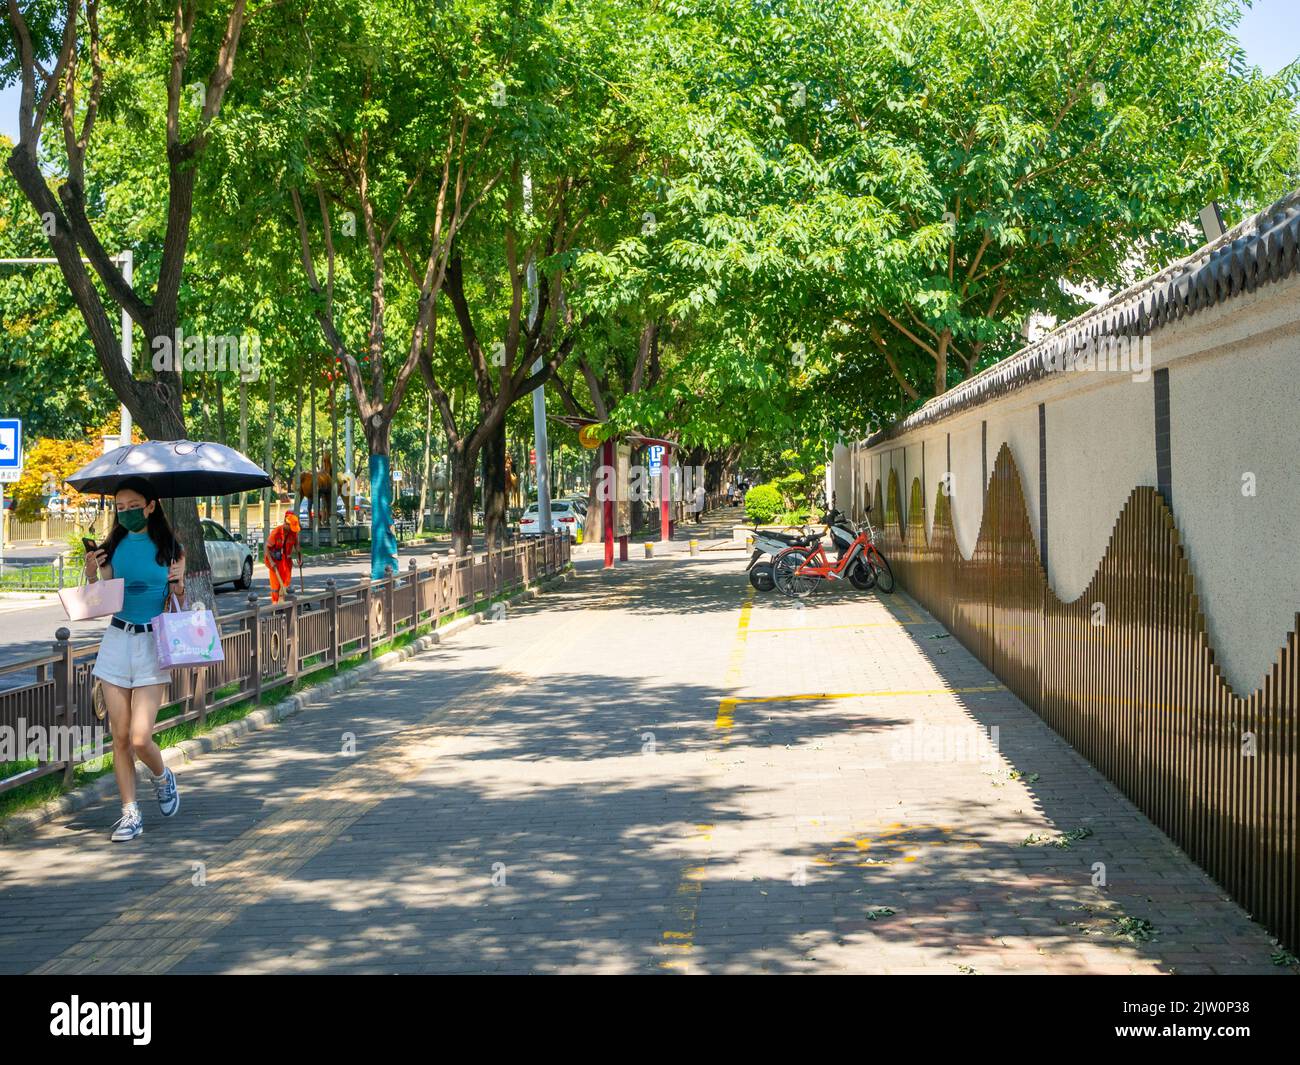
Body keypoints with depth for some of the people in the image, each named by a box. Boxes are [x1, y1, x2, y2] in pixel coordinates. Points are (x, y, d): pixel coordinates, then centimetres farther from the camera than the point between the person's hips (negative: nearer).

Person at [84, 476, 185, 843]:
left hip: (152, 644, -3)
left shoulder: (170, 549, -1)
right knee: (120, 737, 4)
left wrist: (178, 585, -16)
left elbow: (179, 606, 4)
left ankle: (163, 778, 23)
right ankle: (130, 814, 14)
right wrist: (92, 575, -8)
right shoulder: (113, 547, 6)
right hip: (117, 640, 3)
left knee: (140, 738, -9)